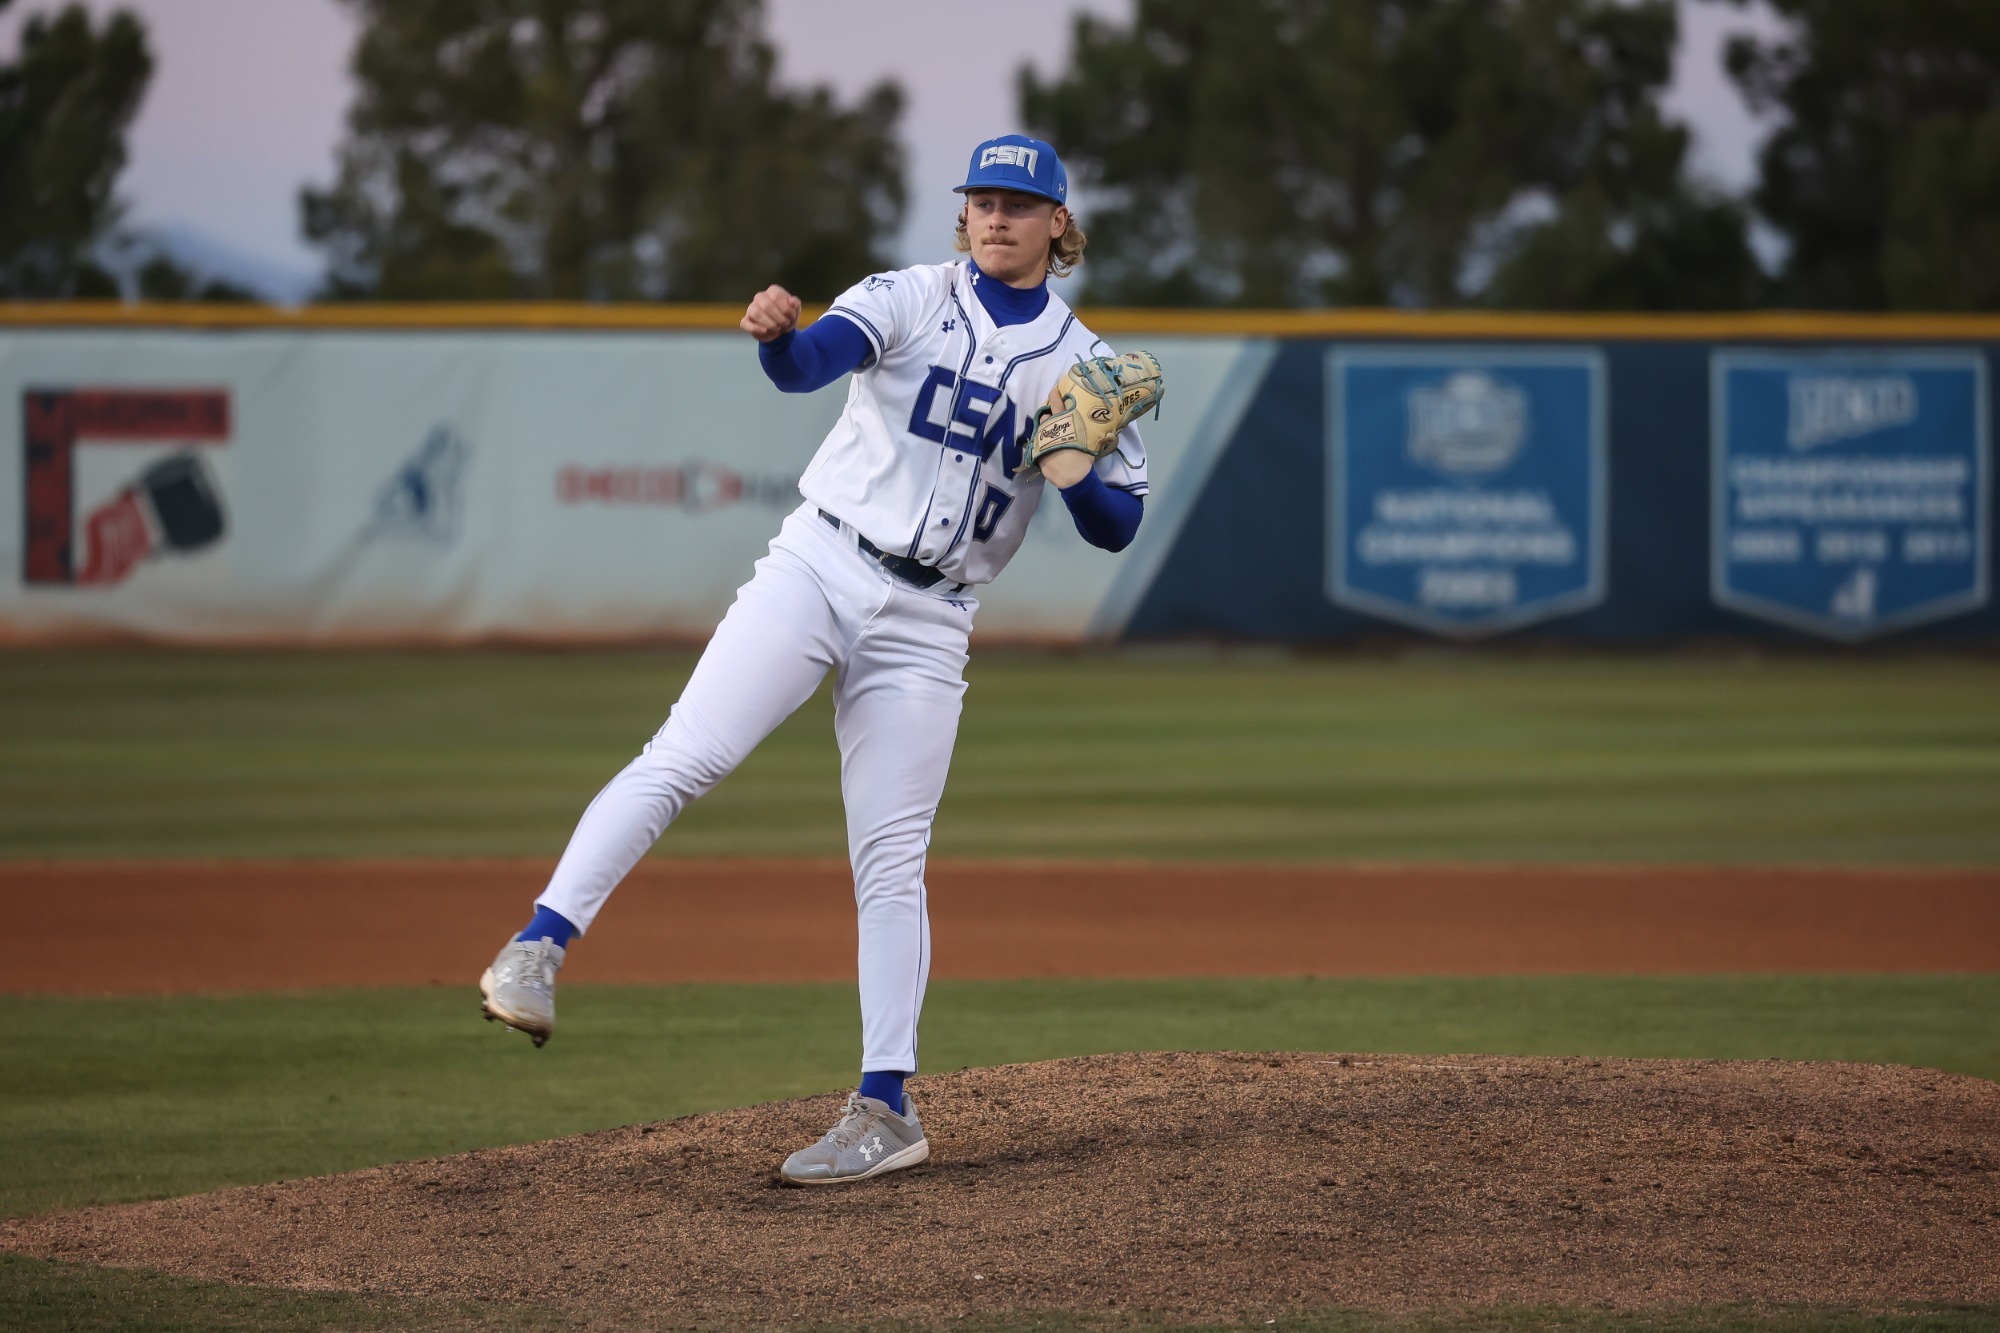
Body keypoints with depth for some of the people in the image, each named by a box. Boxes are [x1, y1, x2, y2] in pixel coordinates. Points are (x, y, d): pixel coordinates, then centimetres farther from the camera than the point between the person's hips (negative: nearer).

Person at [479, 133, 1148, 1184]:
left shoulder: (1082, 364, 7)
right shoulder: (914, 299, 1)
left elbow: (1119, 528, 6)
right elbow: (817, 359, -19)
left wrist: (1075, 474, -16)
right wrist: (776, 334, -43)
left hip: (924, 623, 2)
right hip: (818, 570, -1)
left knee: (889, 863, 0)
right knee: (684, 757, -21)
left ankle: (886, 1112, 3)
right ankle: (537, 950, -26)